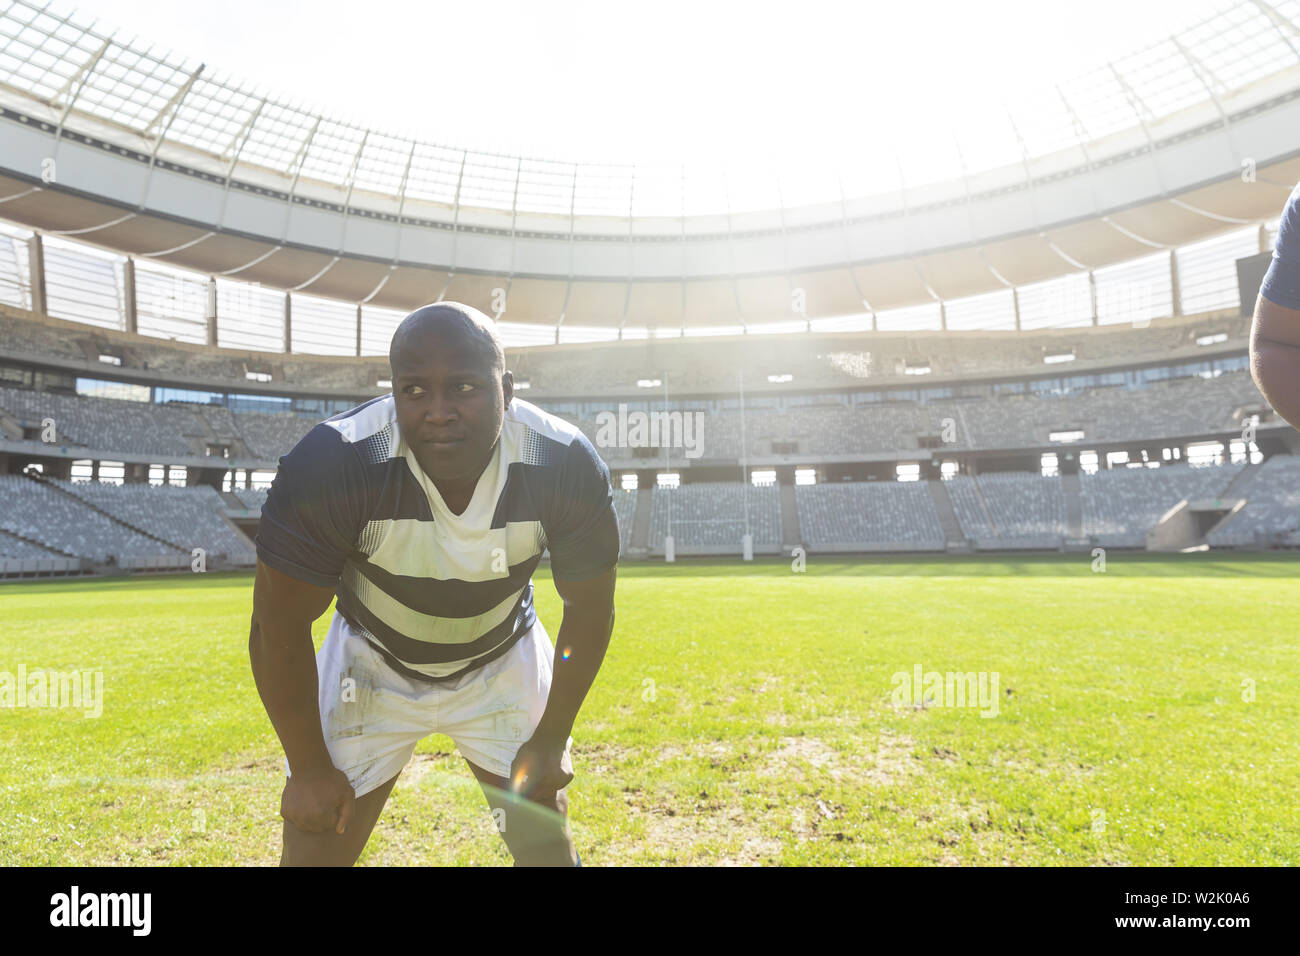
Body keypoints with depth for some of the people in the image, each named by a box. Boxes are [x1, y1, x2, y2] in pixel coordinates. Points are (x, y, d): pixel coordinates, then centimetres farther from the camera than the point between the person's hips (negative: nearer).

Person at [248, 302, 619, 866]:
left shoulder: (567, 468, -27)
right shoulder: (329, 465, -32)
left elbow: (590, 609, -12)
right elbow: (280, 627, -19)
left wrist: (552, 739, -6)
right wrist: (310, 767, -11)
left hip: (504, 660, 1)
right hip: (372, 664, -1)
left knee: (546, 845, 7)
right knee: (314, 851, 1)